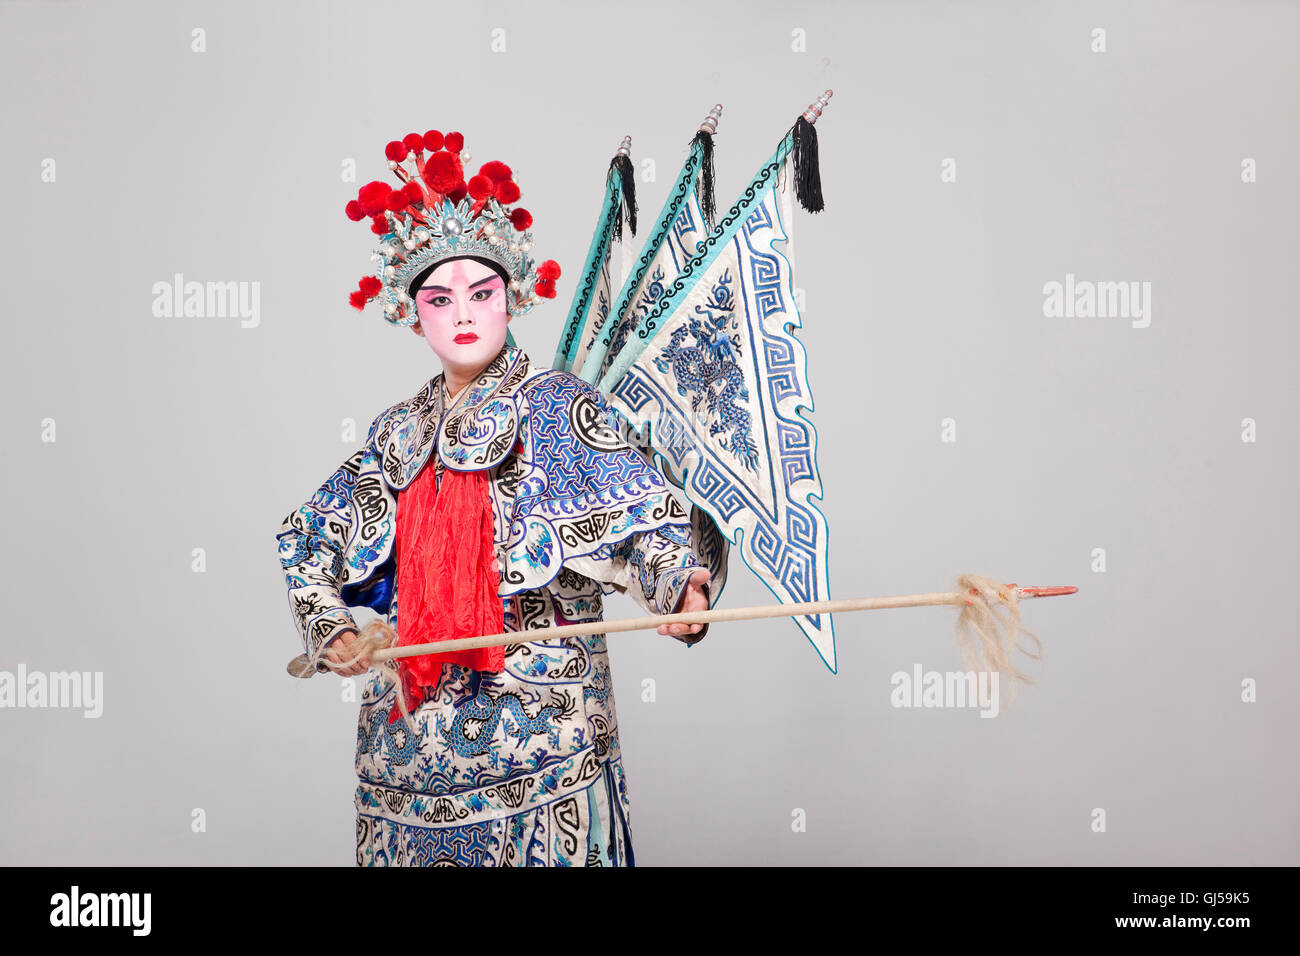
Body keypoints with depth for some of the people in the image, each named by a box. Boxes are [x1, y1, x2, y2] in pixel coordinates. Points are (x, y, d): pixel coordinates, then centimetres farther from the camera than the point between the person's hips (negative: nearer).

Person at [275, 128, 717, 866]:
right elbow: (306, 537, 20)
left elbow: (644, 518, -15)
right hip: (409, 730, 5)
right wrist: (330, 628, 6)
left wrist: (680, 587, -34)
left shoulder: (560, 407, -4)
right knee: (413, 844, 13)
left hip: (537, 728, -5)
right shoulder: (398, 433, 11)